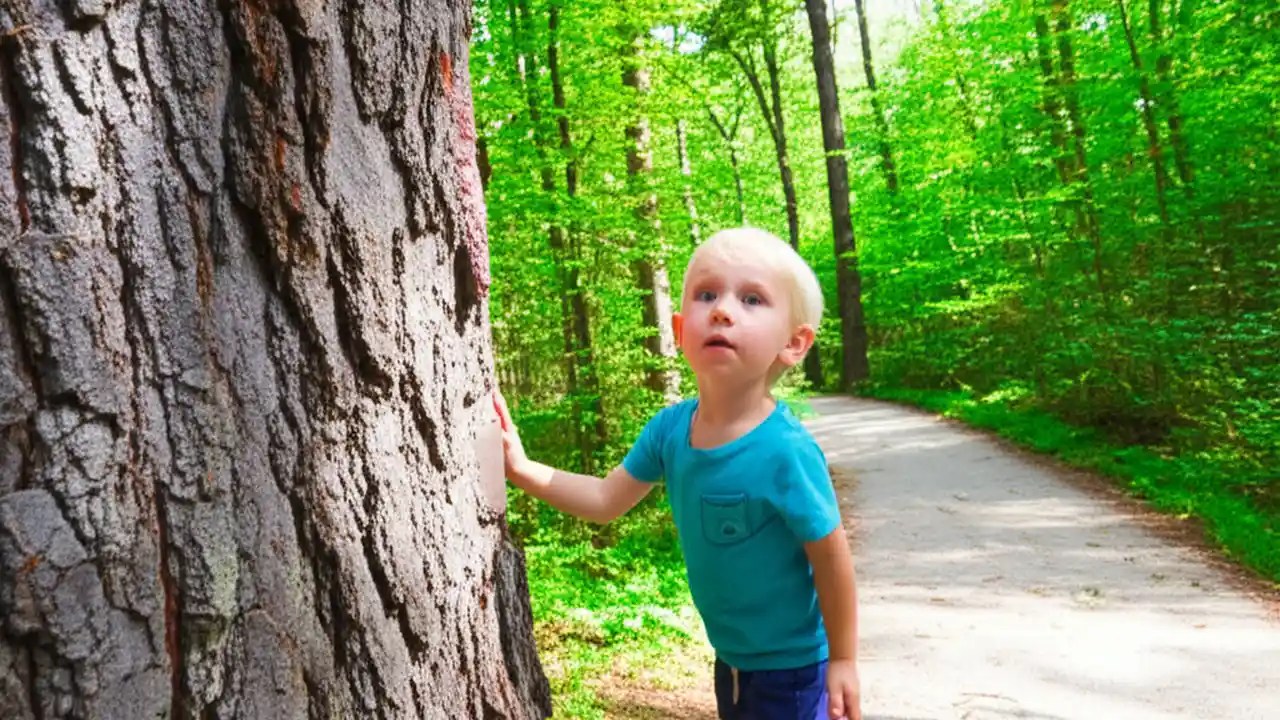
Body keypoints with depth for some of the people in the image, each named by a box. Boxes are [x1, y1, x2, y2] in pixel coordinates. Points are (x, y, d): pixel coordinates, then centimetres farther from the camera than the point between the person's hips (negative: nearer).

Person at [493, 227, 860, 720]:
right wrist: (524, 470, -11)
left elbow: (830, 558, -18)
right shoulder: (670, 427, -13)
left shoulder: (786, 451, -30)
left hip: (790, 669, -6)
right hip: (730, 661, 6)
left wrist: (843, 660, -8)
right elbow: (607, 499, 0)